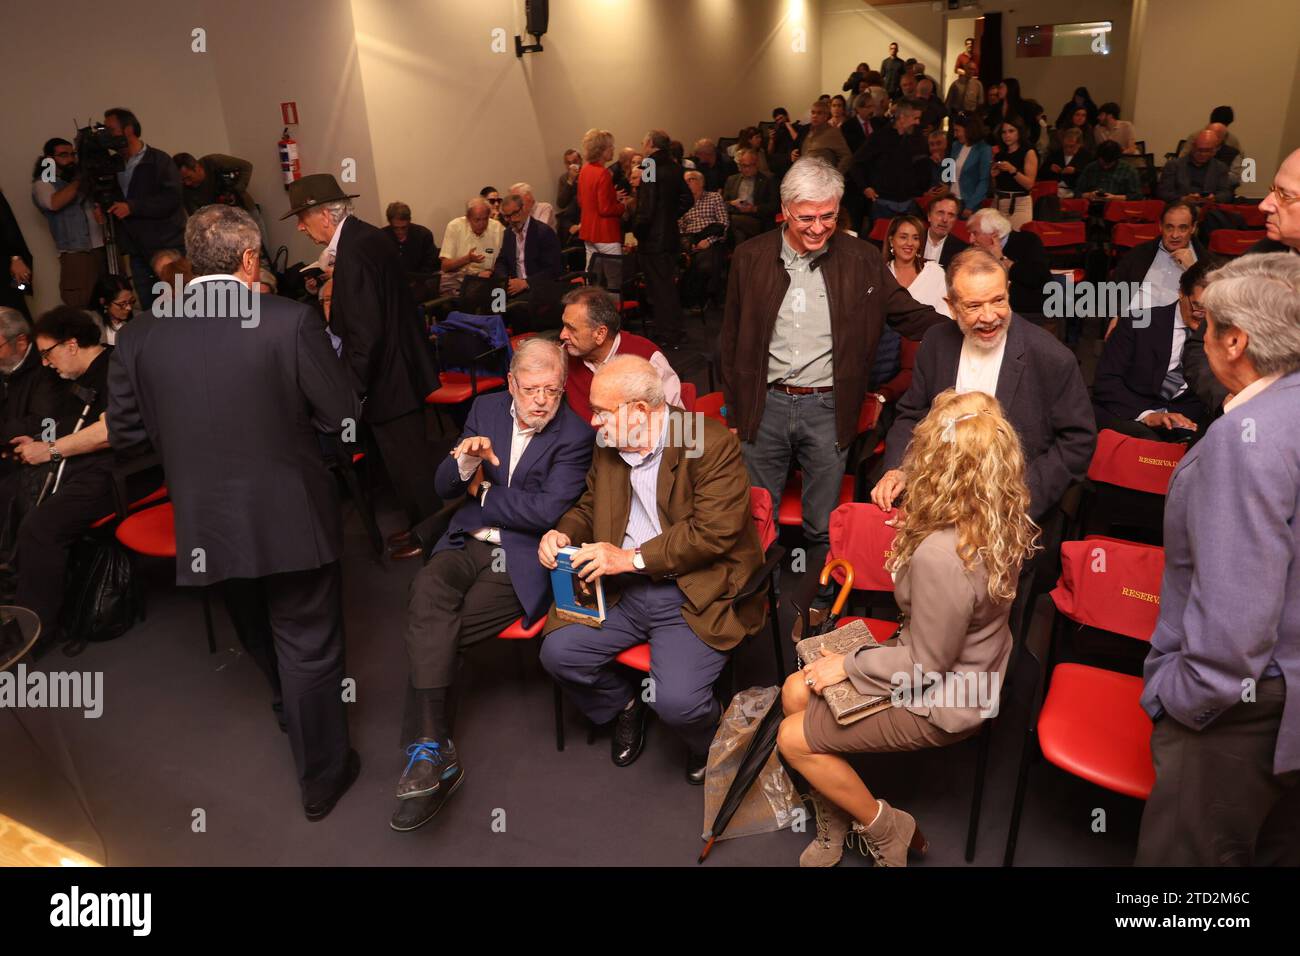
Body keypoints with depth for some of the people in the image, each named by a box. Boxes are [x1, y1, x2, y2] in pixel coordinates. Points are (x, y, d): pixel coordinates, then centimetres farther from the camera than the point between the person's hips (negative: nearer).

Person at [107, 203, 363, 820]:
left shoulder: (140, 336, -6)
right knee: (307, 645, 11)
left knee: (260, 637, 28)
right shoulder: (290, 321, -17)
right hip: (290, 517, -4)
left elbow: (125, 433, 2)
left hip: (205, 525, 4)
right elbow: (343, 415, -13)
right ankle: (322, 775, 25)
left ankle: (291, 713, 55)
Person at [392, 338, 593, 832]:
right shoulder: (486, 408, 9)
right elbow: (446, 488, 8)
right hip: (468, 544, 4)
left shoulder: (576, 435, -6)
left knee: (438, 630, -24)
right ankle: (432, 748, -30)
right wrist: (465, 461, -15)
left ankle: (428, 750, -7)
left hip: (521, 557, -4)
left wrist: (482, 493, -3)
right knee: (428, 589, -29)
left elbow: (545, 511, -14)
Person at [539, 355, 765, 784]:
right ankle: (624, 705, 22)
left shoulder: (711, 443, -13)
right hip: (623, 590, 7)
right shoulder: (607, 446, 9)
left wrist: (633, 557, -20)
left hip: (694, 596, -6)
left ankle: (709, 740, 17)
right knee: (558, 652, -10)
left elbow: (714, 532, -20)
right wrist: (563, 534, 0)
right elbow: (588, 507, 24)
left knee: (675, 701, -23)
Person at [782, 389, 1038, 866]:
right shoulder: (1003, 518, -12)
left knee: (794, 738, 1)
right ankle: (834, 825, 25)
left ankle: (883, 829, 22)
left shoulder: (941, 556, -39)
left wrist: (848, 665, -12)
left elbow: (926, 665, -24)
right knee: (796, 692, 11)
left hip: (940, 704, -8)